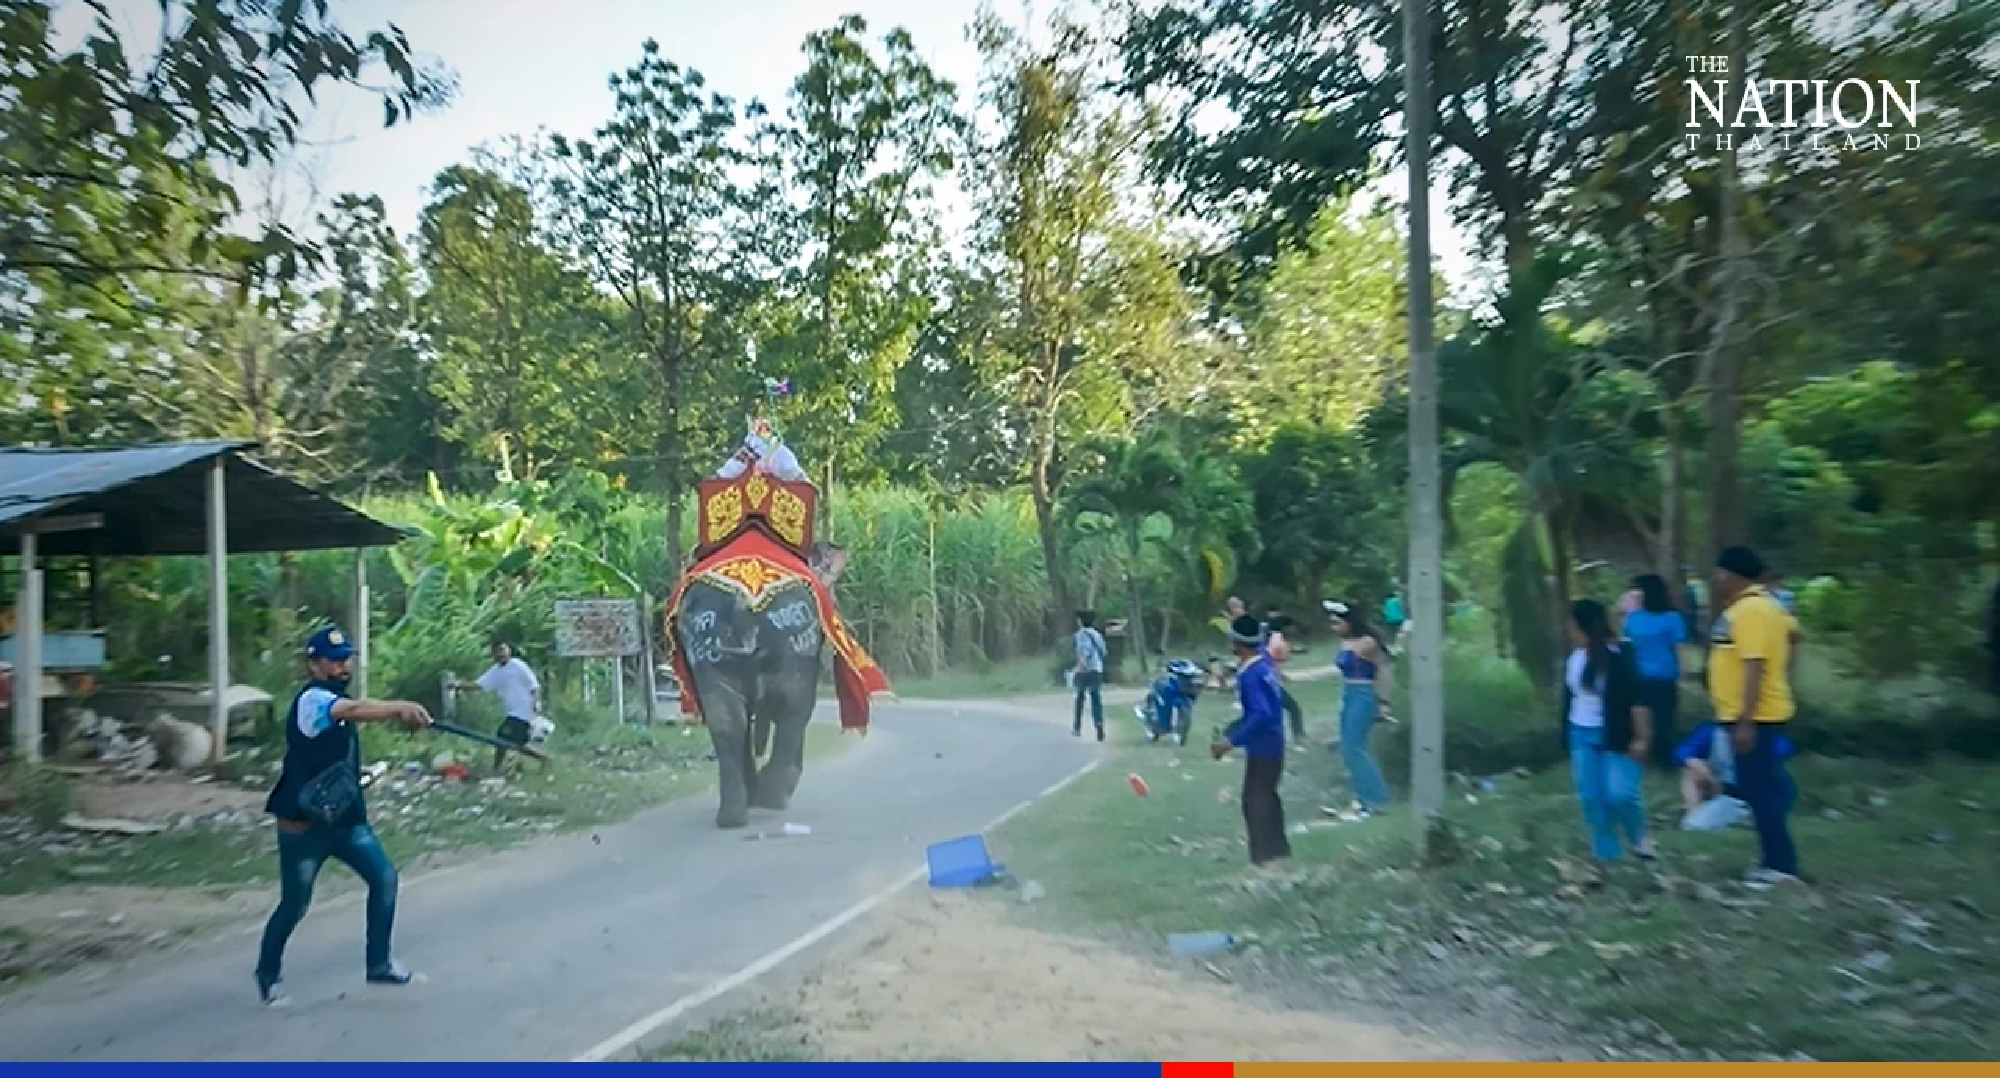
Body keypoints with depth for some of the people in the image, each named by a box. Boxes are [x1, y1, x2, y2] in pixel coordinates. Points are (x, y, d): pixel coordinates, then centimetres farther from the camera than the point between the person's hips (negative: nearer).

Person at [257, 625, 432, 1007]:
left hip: (345, 818, 8)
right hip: (303, 825, -8)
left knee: (384, 877, 0)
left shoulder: (338, 698, 14)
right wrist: (400, 706, -55)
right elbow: (353, 711, -41)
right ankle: (268, 973, 32)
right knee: (295, 905, 6)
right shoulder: (311, 699, -20)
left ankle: (378, 965, 10)